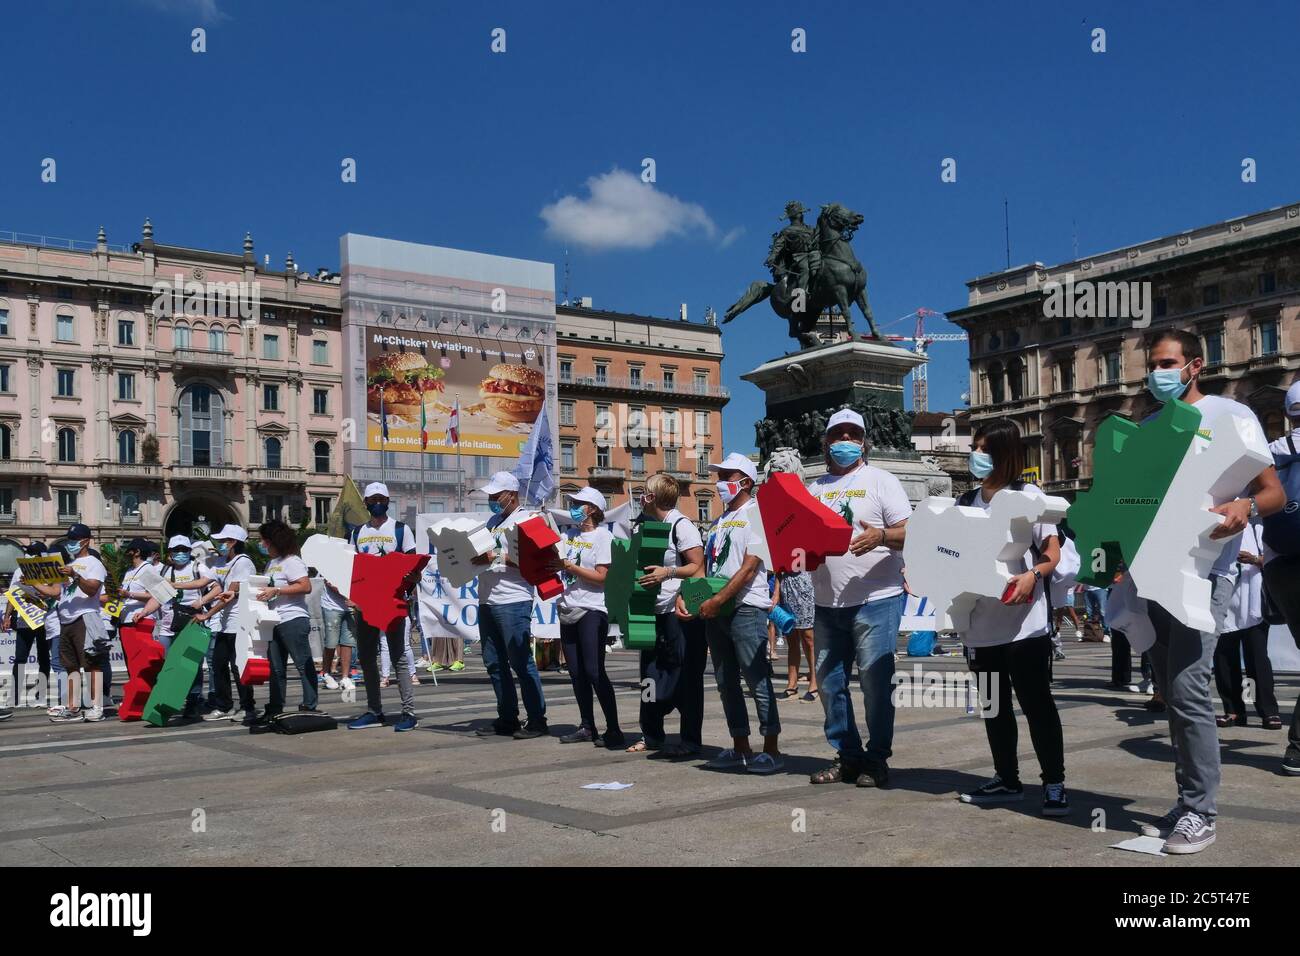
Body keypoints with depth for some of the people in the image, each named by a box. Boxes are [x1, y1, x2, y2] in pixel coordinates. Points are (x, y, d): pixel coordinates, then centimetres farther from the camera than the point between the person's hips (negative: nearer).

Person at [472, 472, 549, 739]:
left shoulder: (527, 519, -4)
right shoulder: (494, 521, 21)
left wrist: (497, 557, -21)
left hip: (513, 602, -8)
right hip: (487, 601, 8)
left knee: (521, 662, -7)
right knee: (494, 664, 9)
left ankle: (537, 720, -2)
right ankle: (507, 719, 16)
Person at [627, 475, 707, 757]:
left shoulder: (681, 525, -10)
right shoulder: (651, 526, 15)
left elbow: (698, 567, -14)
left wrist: (668, 572, -25)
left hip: (680, 611, -9)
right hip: (657, 611, 9)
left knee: (685, 676, -2)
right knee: (651, 673, 12)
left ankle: (691, 741, 5)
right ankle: (651, 736, 23)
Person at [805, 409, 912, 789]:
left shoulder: (880, 481, 2)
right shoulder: (815, 488, 16)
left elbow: (909, 533, -5)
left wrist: (880, 536, -25)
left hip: (876, 599, -5)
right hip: (827, 602, 5)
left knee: (875, 682, -4)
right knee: (829, 682, 7)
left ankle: (876, 759, 7)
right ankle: (847, 756, 18)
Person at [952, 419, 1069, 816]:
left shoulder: (1027, 494, -2)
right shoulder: (966, 502, 13)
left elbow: (1052, 552, -6)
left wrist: (1032, 576, -25)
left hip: (1024, 622, -6)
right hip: (980, 623, 6)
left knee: (1036, 702, -2)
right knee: (993, 705, 14)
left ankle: (1054, 784, 6)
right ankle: (1006, 780, 25)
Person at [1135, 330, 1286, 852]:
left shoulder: (1231, 415, 0)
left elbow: (1274, 491, -6)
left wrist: (1245, 505, -27)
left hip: (1203, 570, -6)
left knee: (1188, 689, -13)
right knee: (1173, 694, 9)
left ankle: (1199, 812, -3)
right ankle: (1189, 803, 19)